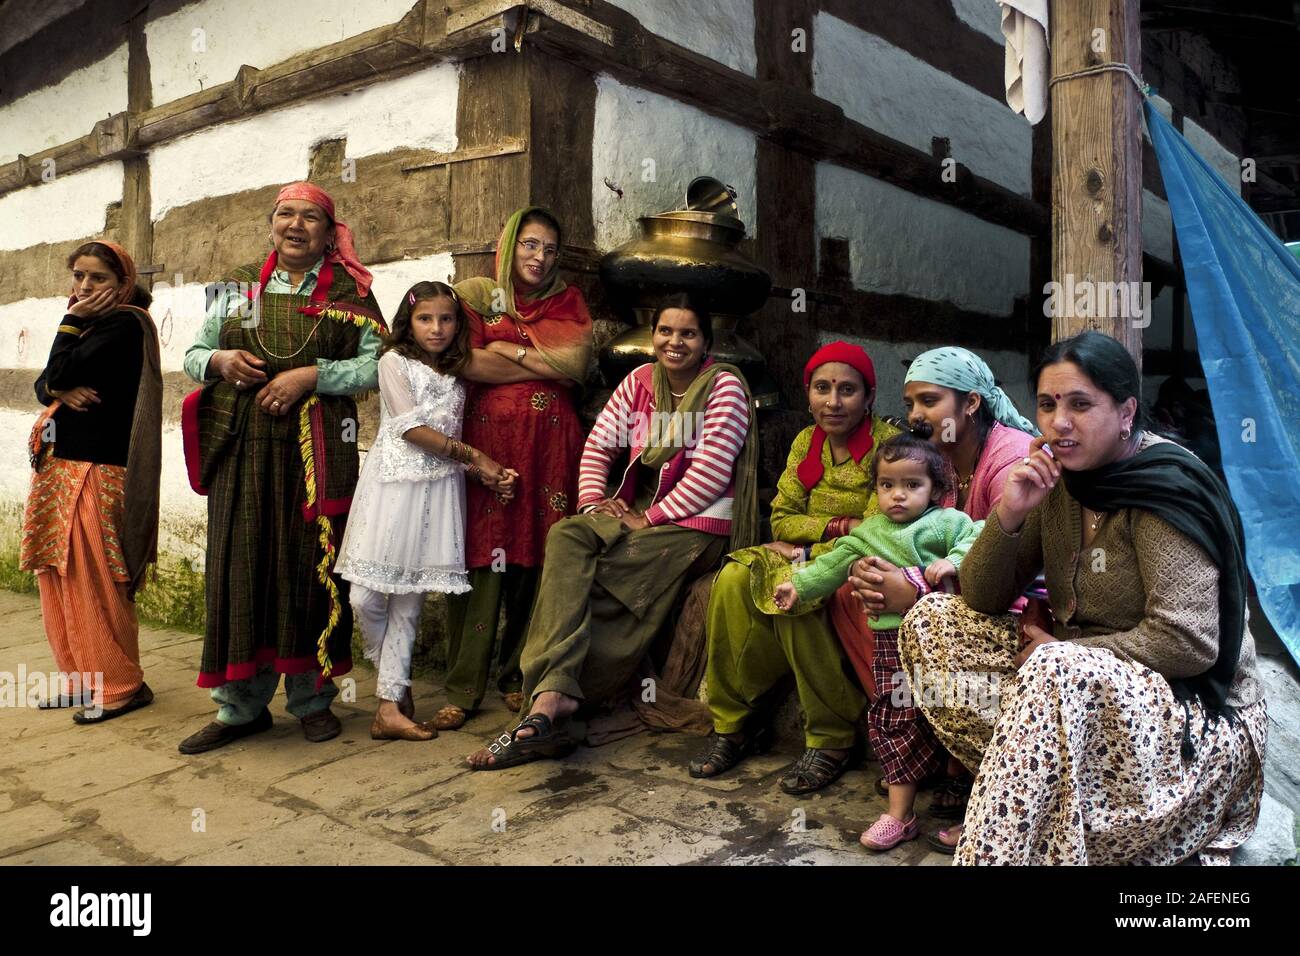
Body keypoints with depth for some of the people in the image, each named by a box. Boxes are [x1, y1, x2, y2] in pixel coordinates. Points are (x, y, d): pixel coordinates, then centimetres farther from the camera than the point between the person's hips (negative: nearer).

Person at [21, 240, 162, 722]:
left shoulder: (126, 324, -8)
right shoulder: (88, 325, 18)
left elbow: (61, 372, -16)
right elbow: (44, 385, 12)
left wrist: (71, 319, -5)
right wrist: (62, 392, -9)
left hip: (98, 468, -9)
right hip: (59, 464, 9)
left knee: (92, 581, -7)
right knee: (57, 576, 10)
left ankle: (120, 685, 4)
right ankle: (79, 676, 20)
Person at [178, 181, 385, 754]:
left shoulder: (348, 292, 6)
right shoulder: (238, 286, 16)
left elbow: (376, 364, -4)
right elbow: (193, 355, 18)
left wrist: (311, 374, -15)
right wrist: (220, 360, -4)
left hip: (316, 450, -2)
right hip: (243, 448, 3)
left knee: (311, 567, 1)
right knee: (241, 566, 2)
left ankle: (312, 697, 15)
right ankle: (241, 705, 13)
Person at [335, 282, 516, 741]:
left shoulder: (457, 374, 18)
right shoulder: (394, 361, 4)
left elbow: (453, 436, 13)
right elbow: (411, 428, -6)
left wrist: (488, 473, -5)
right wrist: (474, 456, -6)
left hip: (438, 489, 4)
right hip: (393, 483, -3)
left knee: (410, 599, 3)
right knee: (368, 597, -5)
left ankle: (390, 705, 6)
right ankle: (398, 689, 17)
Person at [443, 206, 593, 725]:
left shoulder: (568, 301, 18)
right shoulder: (476, 295, 12)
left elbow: (577, 364, -1)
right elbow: (471, 364, -6)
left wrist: (508, 349, -1)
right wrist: (545, 365, -4)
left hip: (550, 445, 2)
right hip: (487, 437, -1)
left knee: (536, 557, -1)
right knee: (483, 555, -6)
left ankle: (518, 676, 12)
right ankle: (464, 687, 1)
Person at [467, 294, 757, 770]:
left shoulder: (724, 385, -6)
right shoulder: (640, 381, 12)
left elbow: (712, 471, -15)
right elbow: (598, 445, 9)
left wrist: (651, 517, -15)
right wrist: (592, 500, -9)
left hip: (697, 522, -6)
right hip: (640, 511, 6)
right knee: (565, 538, -25)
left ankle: (547, 702, -20)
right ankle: (552, 697, -32)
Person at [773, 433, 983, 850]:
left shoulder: (947, 522, 3)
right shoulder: (869, 532, 16)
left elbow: (976, 537, -9)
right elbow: (835, 563, 20)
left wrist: (953, 561, -24)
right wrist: (800, 584, 18)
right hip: (892, 638, 3)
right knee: (892, 717, -1)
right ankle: (900, 814, 8)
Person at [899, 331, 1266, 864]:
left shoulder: (1165, 487, -16)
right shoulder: (1059, 482, 2)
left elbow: (1188, 642, -24)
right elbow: (981, 600, 0)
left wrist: (1064, 650, -15)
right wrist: (1008, 515, -16)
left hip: (1196, 713, -7)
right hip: (1080, 690, 7)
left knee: (1056, 671, -37)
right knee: (931, 619, -6)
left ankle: (999, 844, -26)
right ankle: (1021, 786, -11)